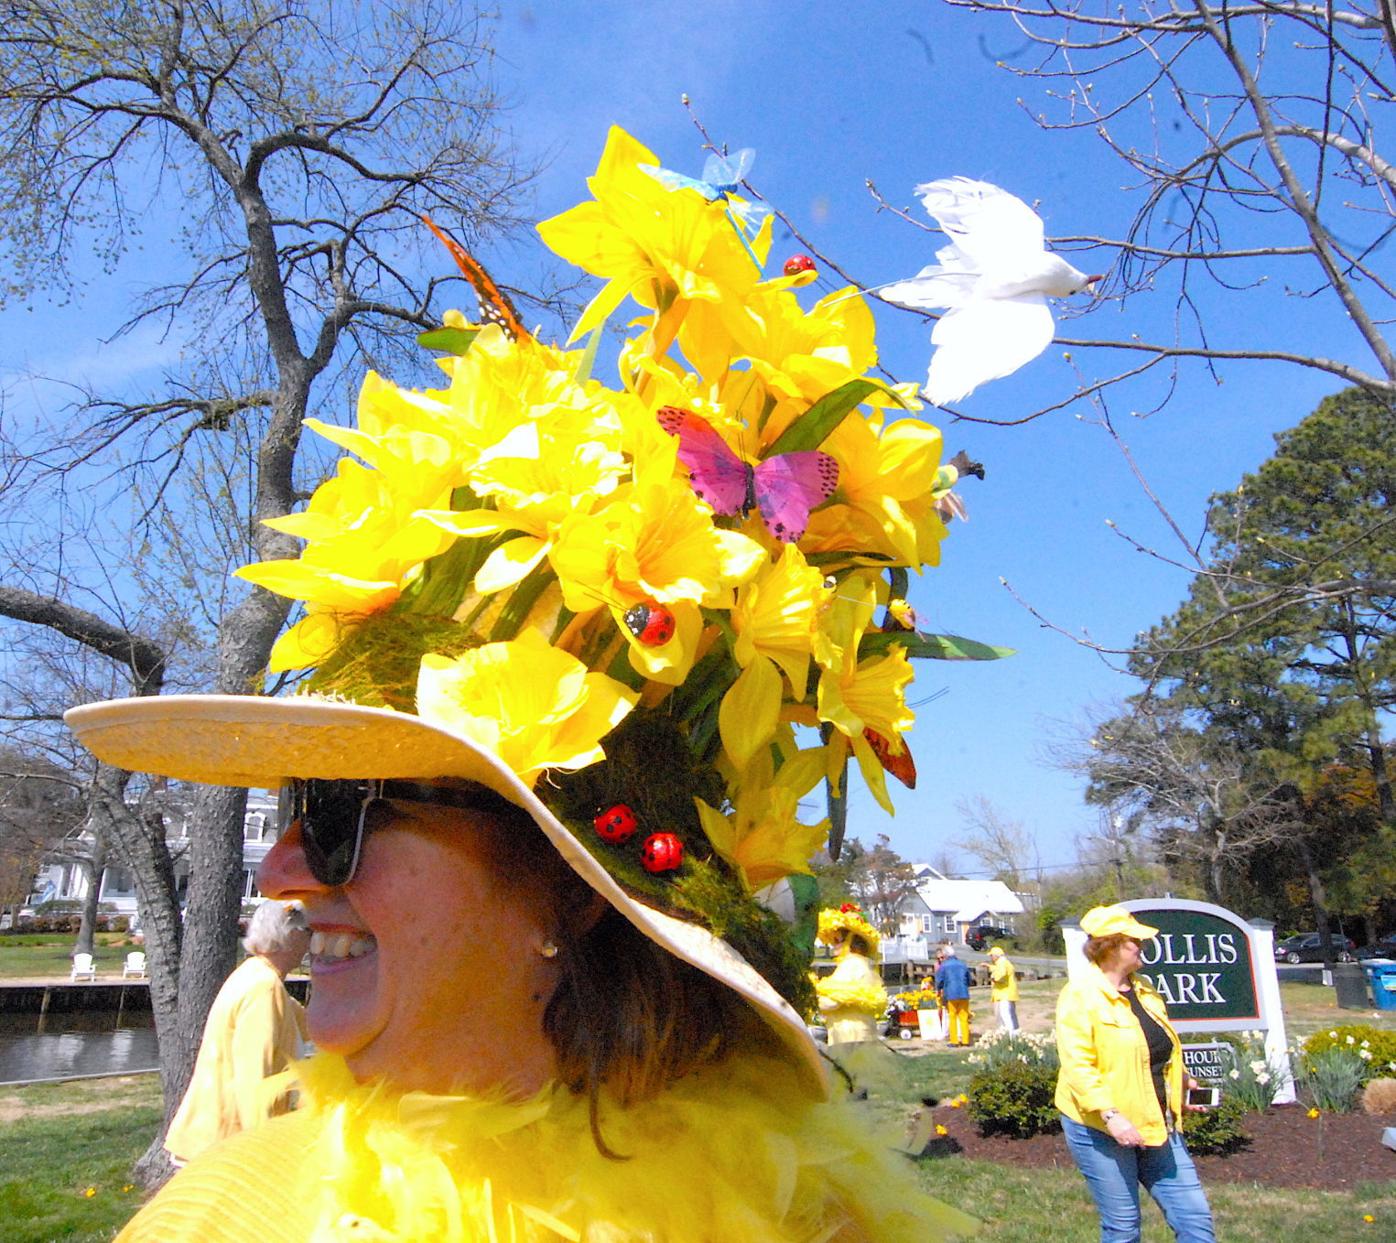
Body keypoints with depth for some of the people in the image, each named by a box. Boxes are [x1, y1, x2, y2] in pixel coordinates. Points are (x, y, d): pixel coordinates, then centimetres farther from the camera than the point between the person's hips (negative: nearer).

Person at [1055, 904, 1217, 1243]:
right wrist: (1111, 1115, -29)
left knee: (1195, 1216, 7)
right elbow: (1077, 1066, -22)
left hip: (1155, 1125, 7)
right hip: (1101, 1129, -7)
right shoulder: (1081, 994, -16)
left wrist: (1181, 1082, 9)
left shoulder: (1142, 989, 10)